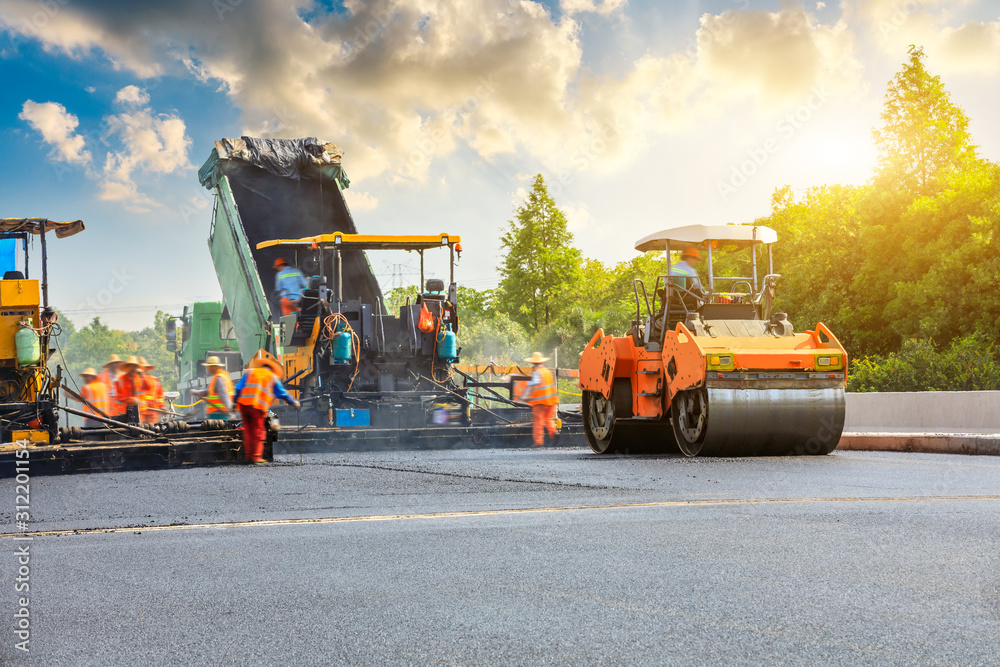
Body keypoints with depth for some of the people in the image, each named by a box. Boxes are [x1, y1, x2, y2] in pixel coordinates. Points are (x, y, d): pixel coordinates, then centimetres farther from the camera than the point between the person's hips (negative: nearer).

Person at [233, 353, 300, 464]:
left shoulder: (249, 372, 19)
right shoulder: (273, 377, 13)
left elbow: (239, 388, 12)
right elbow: (282, 394, 14)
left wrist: (234, 402, 13)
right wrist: (293, 402, 25)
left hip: (244, 404, 3)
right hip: (258, 408, -3)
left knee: (248, 431, 11)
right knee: (258, 432, 4)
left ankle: (248, 455, 10)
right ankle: (256, 457, 1)